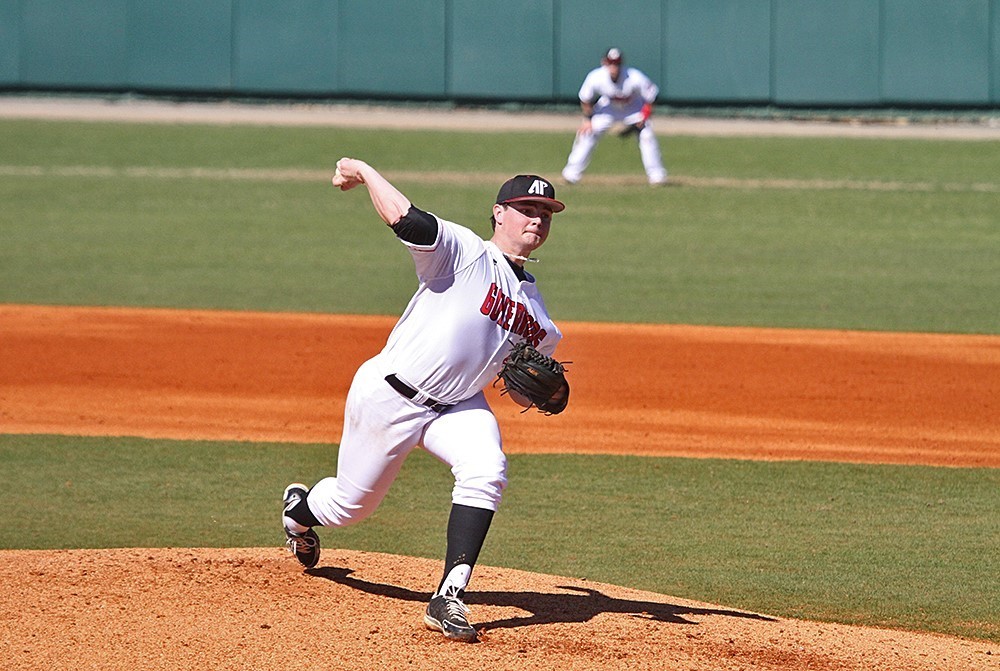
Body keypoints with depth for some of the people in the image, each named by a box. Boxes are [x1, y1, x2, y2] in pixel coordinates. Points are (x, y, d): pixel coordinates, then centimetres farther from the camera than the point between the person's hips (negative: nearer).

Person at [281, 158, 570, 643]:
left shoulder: (536, 314, 9)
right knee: (350, 504, 9)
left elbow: (522, 392, 15)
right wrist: (364, 172, -24)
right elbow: (406, 220, -30)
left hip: (458, 406, 5)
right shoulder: (463, 252, -13)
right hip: (387, 397, -5)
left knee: (486, 470, -27)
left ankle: (449, 598, -29)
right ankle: (300, 509, 49)